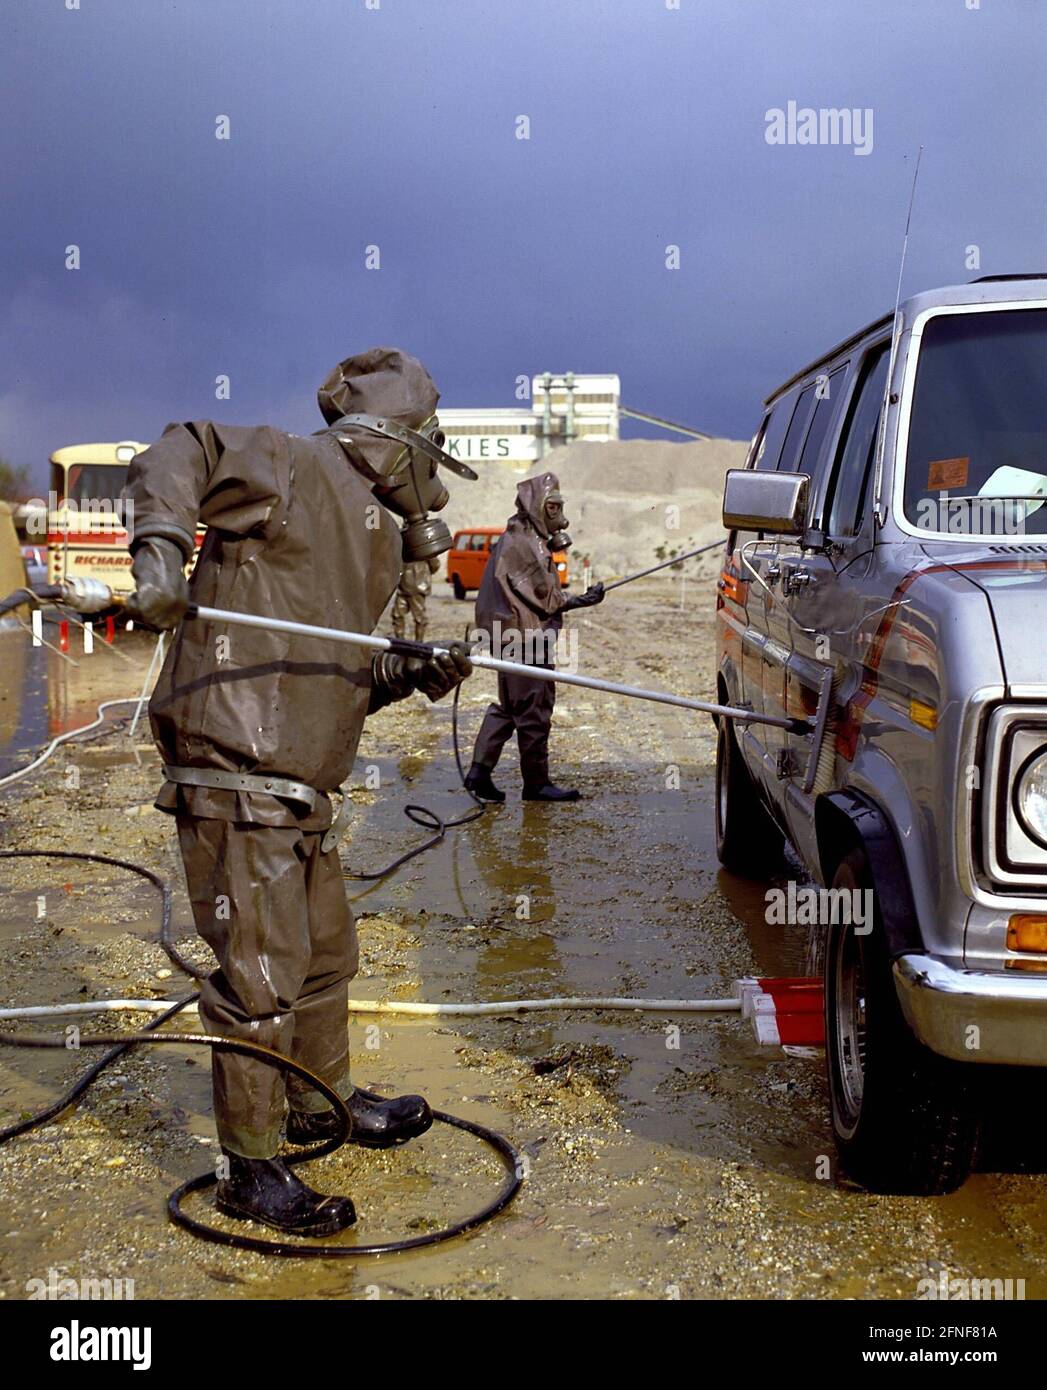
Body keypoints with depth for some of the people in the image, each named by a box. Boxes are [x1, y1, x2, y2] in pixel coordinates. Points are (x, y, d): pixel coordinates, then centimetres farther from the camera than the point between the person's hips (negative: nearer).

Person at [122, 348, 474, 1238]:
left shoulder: (374, 531, 20)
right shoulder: (297, 471, -6)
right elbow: (182, 455, -15)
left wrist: (413, 676, 6)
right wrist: (162, 543, -28)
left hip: (301, 792, 10)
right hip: (235, 777, -10)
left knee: (327, 954, 22)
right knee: (263, 975, -5)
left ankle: (325, 1105, 42)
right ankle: (251, 1172, 9)